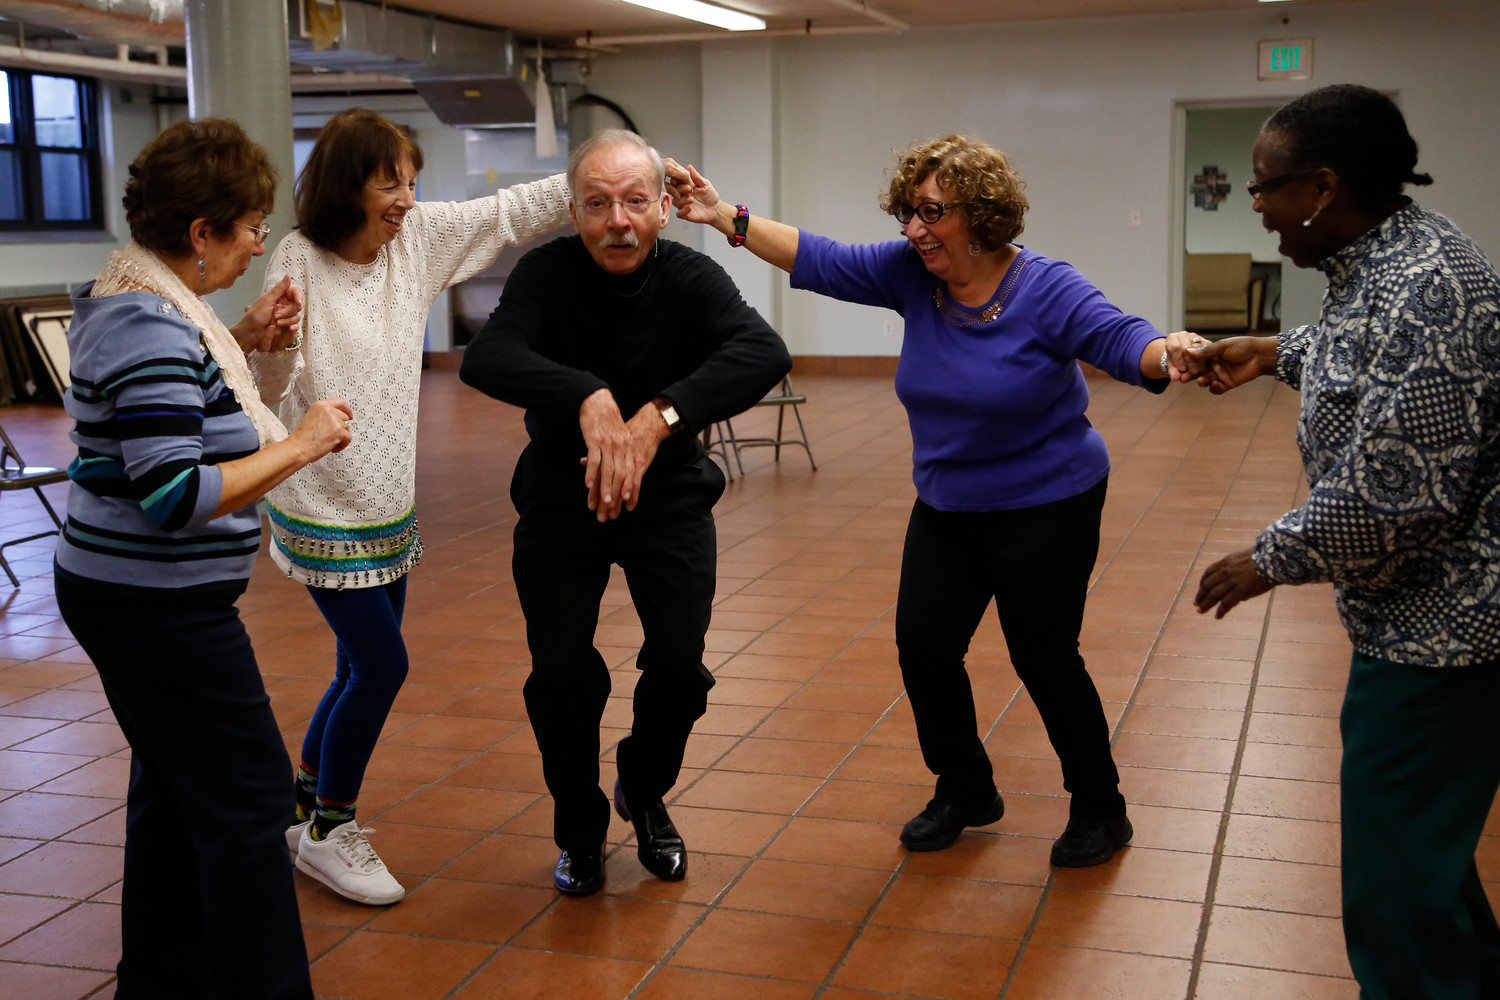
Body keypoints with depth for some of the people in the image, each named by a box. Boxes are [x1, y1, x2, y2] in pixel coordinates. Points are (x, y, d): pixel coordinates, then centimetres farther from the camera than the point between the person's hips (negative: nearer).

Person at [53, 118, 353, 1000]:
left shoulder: (129, 294, 8)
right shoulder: (153, 329, -24)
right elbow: (176, 498, -29)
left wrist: (245, 340, 9)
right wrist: (300, 444, -21)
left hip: (122, 593, 11)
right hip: (159, 606, -11)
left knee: (176, 789, 20)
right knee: (248, 798, -3)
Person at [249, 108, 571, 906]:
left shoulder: (419, 236, 0)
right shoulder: (300, 260, -15)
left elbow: (509, 212, 1)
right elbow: (270, 390, -16)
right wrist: (268, 343, -37)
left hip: (389, 502, 7)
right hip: (324, 506, -7)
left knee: (364, 670, 14)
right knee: (382, 666, -5)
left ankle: (303, 807, 34)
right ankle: (327, 832, 15)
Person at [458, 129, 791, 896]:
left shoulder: (689, 278, -17)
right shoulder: (548, 272, -16)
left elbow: (765, 354, -36)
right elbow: (485, 359, -34)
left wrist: (660, 417, -49)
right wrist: (589, 397, -50)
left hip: (669, 496, 0)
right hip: (560, 496, 0)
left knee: (679, 662, -9)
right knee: (562, 674, -6)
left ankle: (644, 795, 23)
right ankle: (580, 830, 20)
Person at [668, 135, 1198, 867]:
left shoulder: (1045, 289, -19)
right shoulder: (911, 273, -5)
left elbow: (1120, 339, -30)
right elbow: (820, 261, -4)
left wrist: (1168, 353, -52)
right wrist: (726, 218, -10)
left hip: (1046, 506, -5)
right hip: (948, 506, 6)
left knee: (1044, 659, 1)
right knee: (923, 646, 4)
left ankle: (1100, 811, 24)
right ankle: (965, 791, 29)